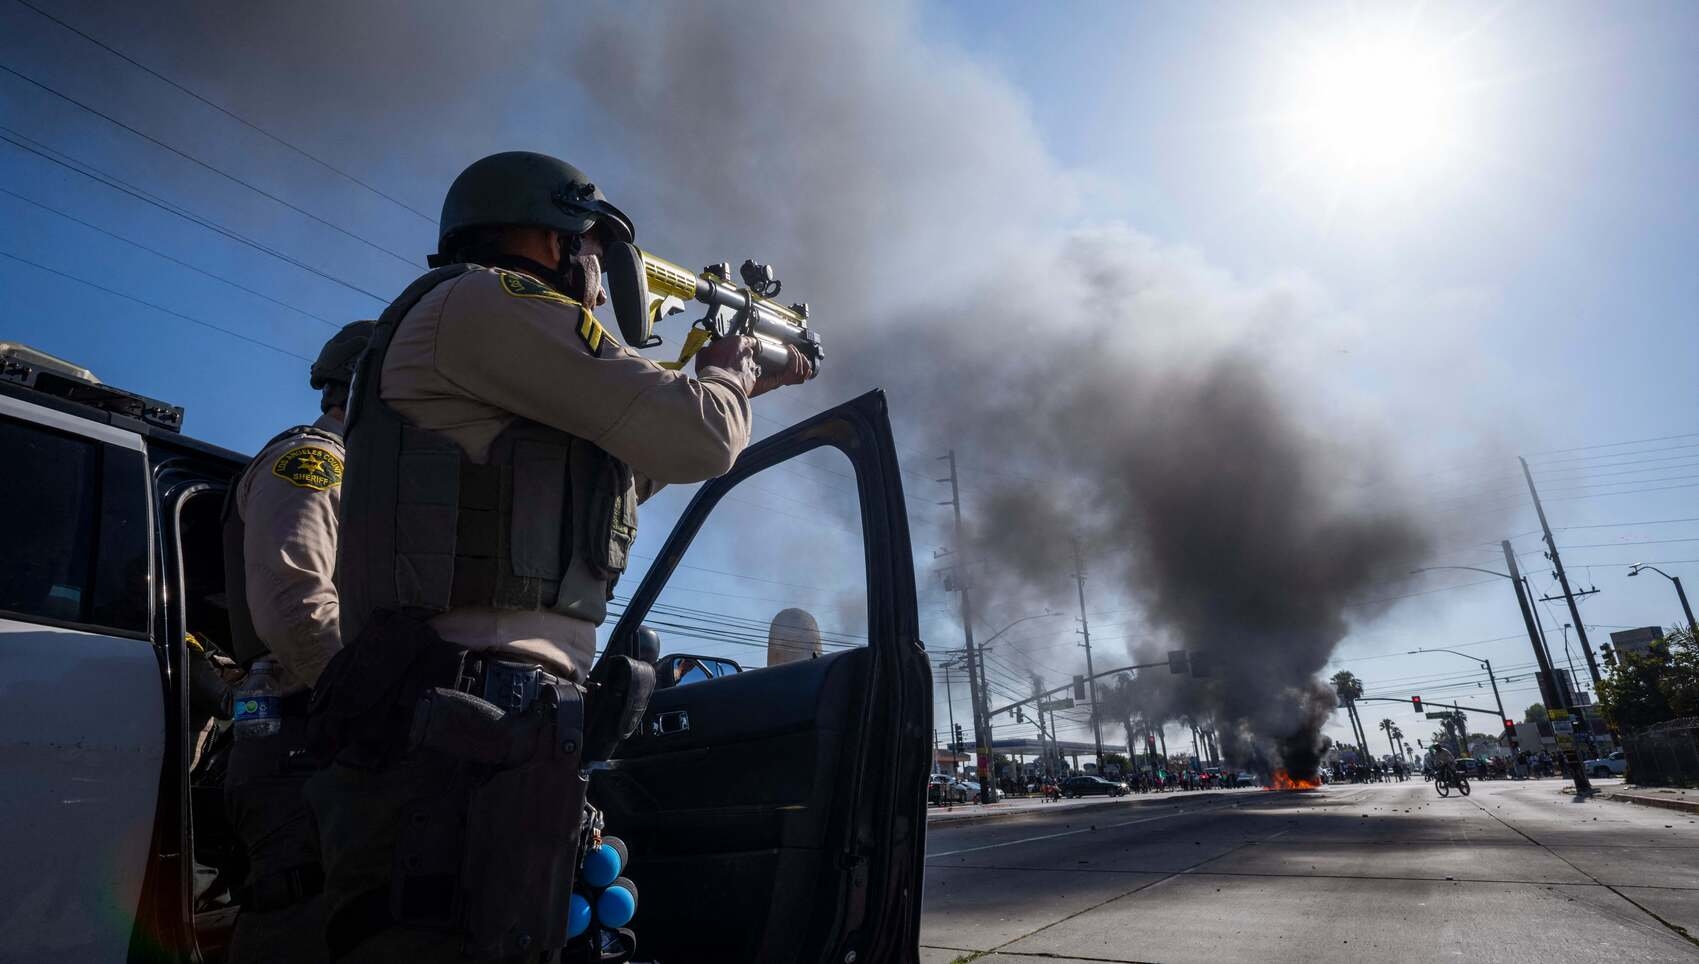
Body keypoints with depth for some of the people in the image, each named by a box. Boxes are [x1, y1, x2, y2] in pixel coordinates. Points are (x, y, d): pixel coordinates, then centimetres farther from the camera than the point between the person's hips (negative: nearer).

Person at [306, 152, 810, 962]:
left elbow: (637, 459, 37)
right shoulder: (484, 297, -4)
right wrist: (729, 373, 12)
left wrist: (735, 388, 41)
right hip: (474, 722, -10)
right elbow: (696, 439, -11)